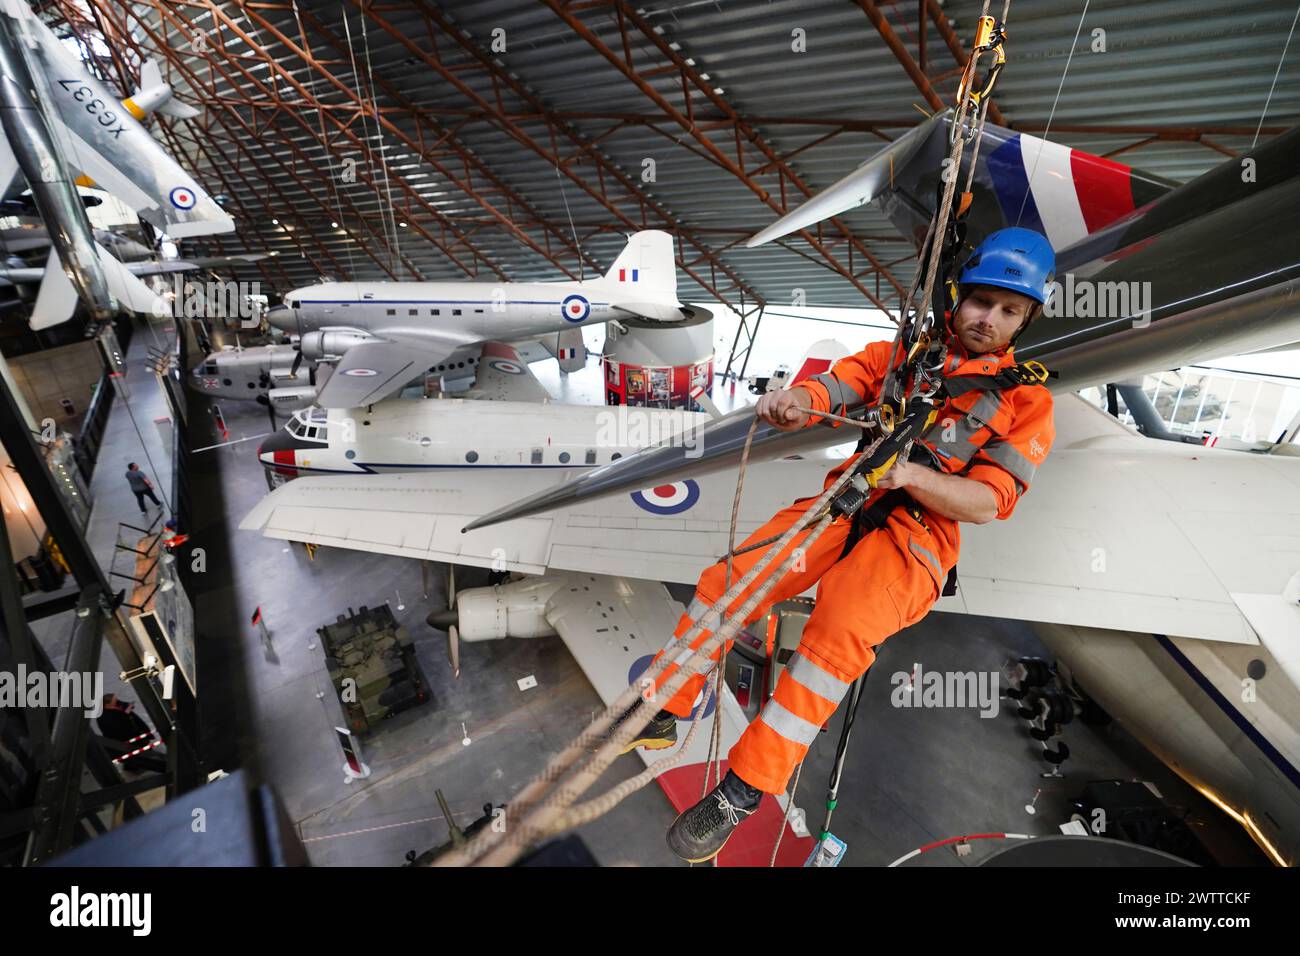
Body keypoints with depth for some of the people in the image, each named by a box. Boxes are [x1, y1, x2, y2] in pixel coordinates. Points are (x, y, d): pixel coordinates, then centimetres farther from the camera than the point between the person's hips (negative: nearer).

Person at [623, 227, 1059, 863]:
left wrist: (912, 474, -22)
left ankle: (744, 791, -20)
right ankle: (659, 715, 2)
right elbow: (833, 386, 2)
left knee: (839, 631, -32)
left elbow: (987, 502, -3)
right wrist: (795, 400, -23)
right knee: (725, 582, -16)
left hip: (915, 536, -3)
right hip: (845, 504, 3)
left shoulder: (1027, 400, 8)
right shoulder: (903, 351, 16)